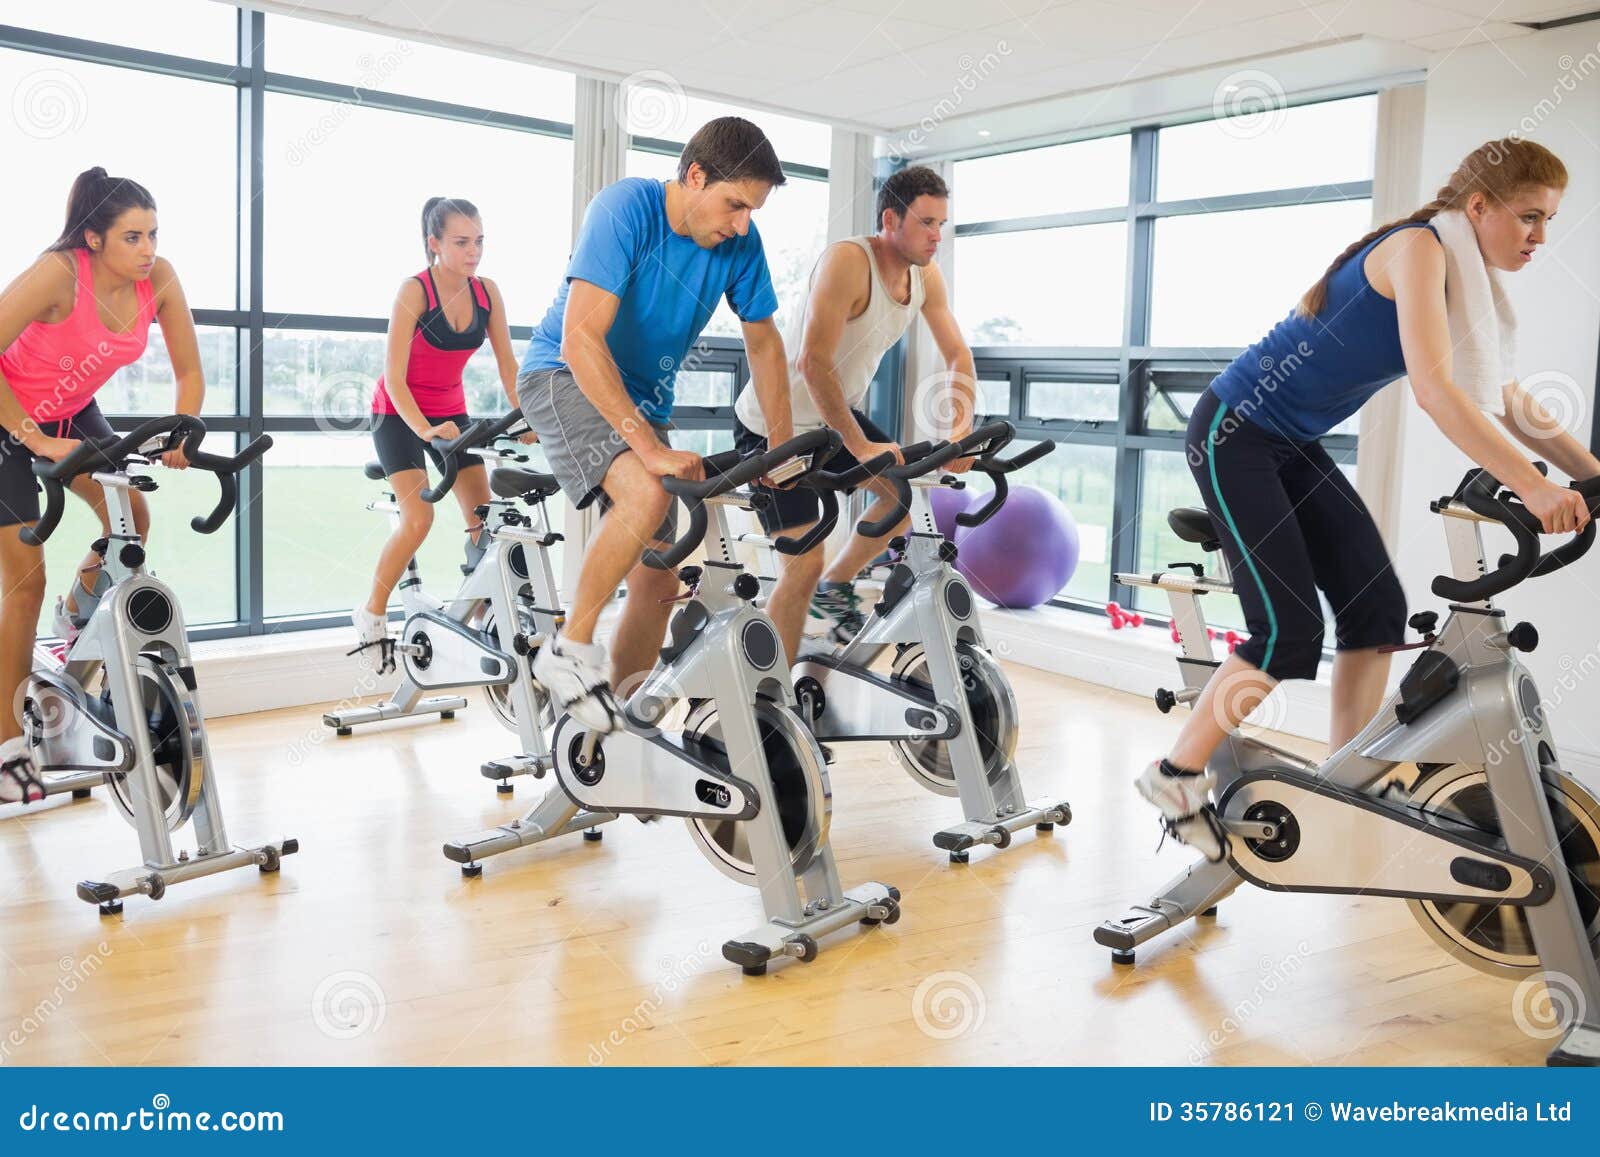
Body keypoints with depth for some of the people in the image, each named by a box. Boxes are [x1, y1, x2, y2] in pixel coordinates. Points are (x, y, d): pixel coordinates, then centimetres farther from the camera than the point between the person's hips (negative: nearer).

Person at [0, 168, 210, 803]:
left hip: (72, 412, 5)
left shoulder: (158, 279, -17)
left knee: (132, 515, -15)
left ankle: (80, 611, 18)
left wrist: (180, 438, -20)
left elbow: (189, 371, -8)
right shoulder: (59, 272, -31)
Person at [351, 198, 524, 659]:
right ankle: (372, 613, 0)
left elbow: (507, 364, -6)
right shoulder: (414, 291, -21)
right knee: (418, 519, -18)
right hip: (399, 414, -5)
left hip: (450, 412, 5)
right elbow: (394, 377, -24)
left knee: (484, 520, -4)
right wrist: (425, 430, -37)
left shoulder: (487, 292, -8)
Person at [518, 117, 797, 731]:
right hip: (564, 378, -6)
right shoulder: (625, 208, -24)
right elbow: (581, 341, -32)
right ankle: (569, 652, -18)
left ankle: (623, 724, 16)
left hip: (643, 400, 6)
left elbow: (763, 342, 6)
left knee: (658, 582, 1)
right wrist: (652, 448, -36)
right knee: (647, 492, -34)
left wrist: (782, 447, 1)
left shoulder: (741, 242, -8)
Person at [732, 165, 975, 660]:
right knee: (804, 564, -11)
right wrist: (860, 446, -32)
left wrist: (961, 426, -14)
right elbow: (813, 363, -33)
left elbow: (958, 355, 3)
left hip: (833, 414, 8)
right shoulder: (848, 261, -26)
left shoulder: (926, 275, -1)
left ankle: (835, 588, 21)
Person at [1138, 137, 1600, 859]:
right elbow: (1433, 388, -30)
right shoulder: (1418, 247, -18)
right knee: (1290, 632, -12)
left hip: (1292, 446, 9)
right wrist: (1531, 487, -34)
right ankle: (1175, 776, 3)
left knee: (1376, 605, 1)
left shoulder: (1470, 284, 9)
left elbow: (1511, 405, 12)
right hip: (1234, 433, -9)